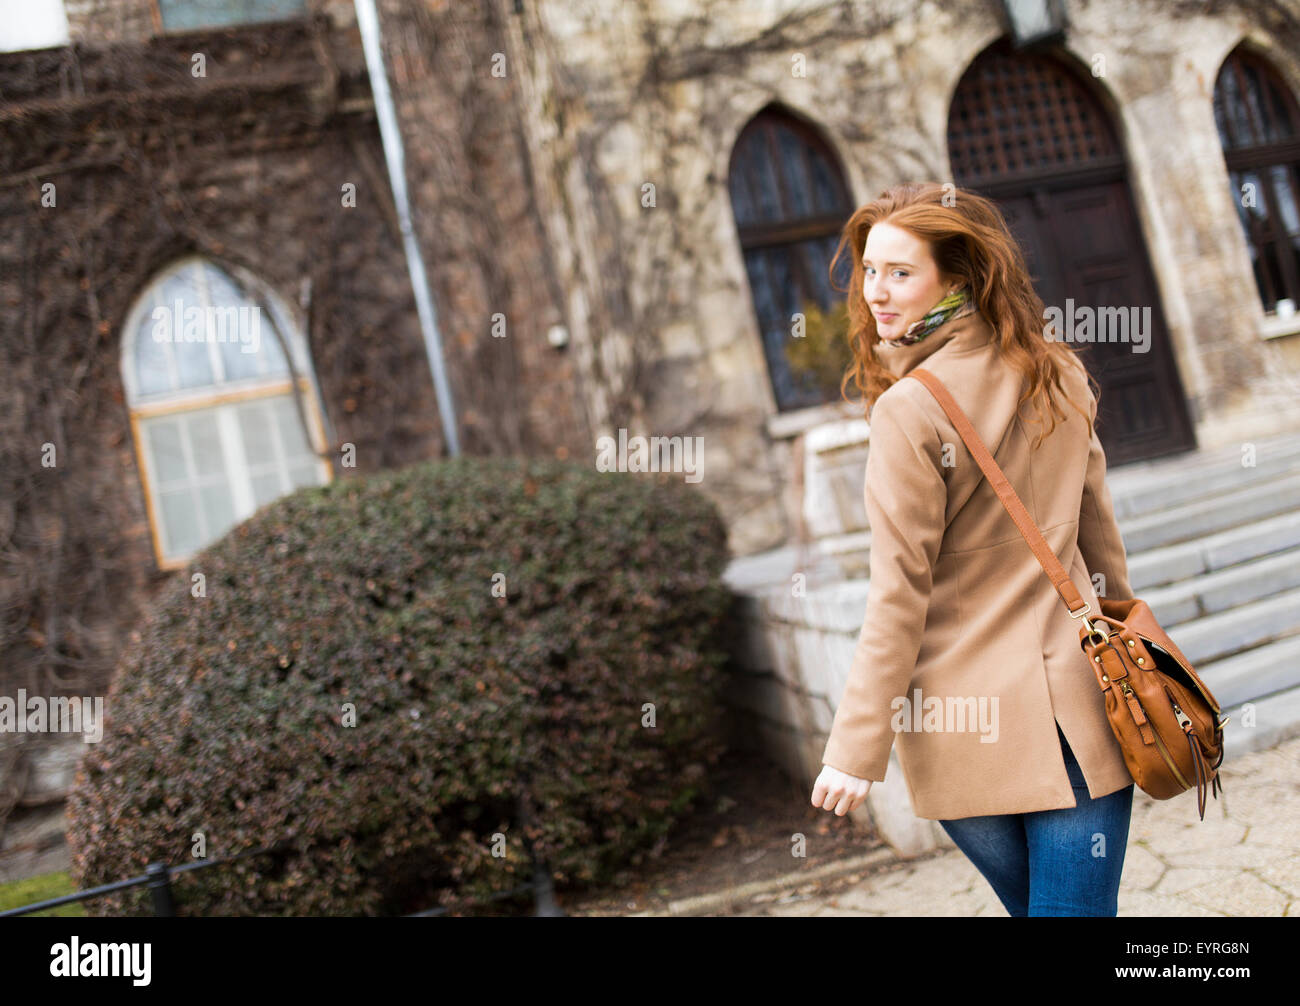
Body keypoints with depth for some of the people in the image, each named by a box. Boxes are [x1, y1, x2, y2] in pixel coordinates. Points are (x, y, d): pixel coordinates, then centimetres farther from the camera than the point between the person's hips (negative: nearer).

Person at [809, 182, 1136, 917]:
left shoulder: (910, 409, -14)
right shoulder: (1061, 374, 4)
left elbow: (899, 595, -14)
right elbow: (1101, 540, 14)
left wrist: (856, 749, -8)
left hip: (962, 726, -4)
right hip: (1075, 706, 4)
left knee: (1034, 901, 17)